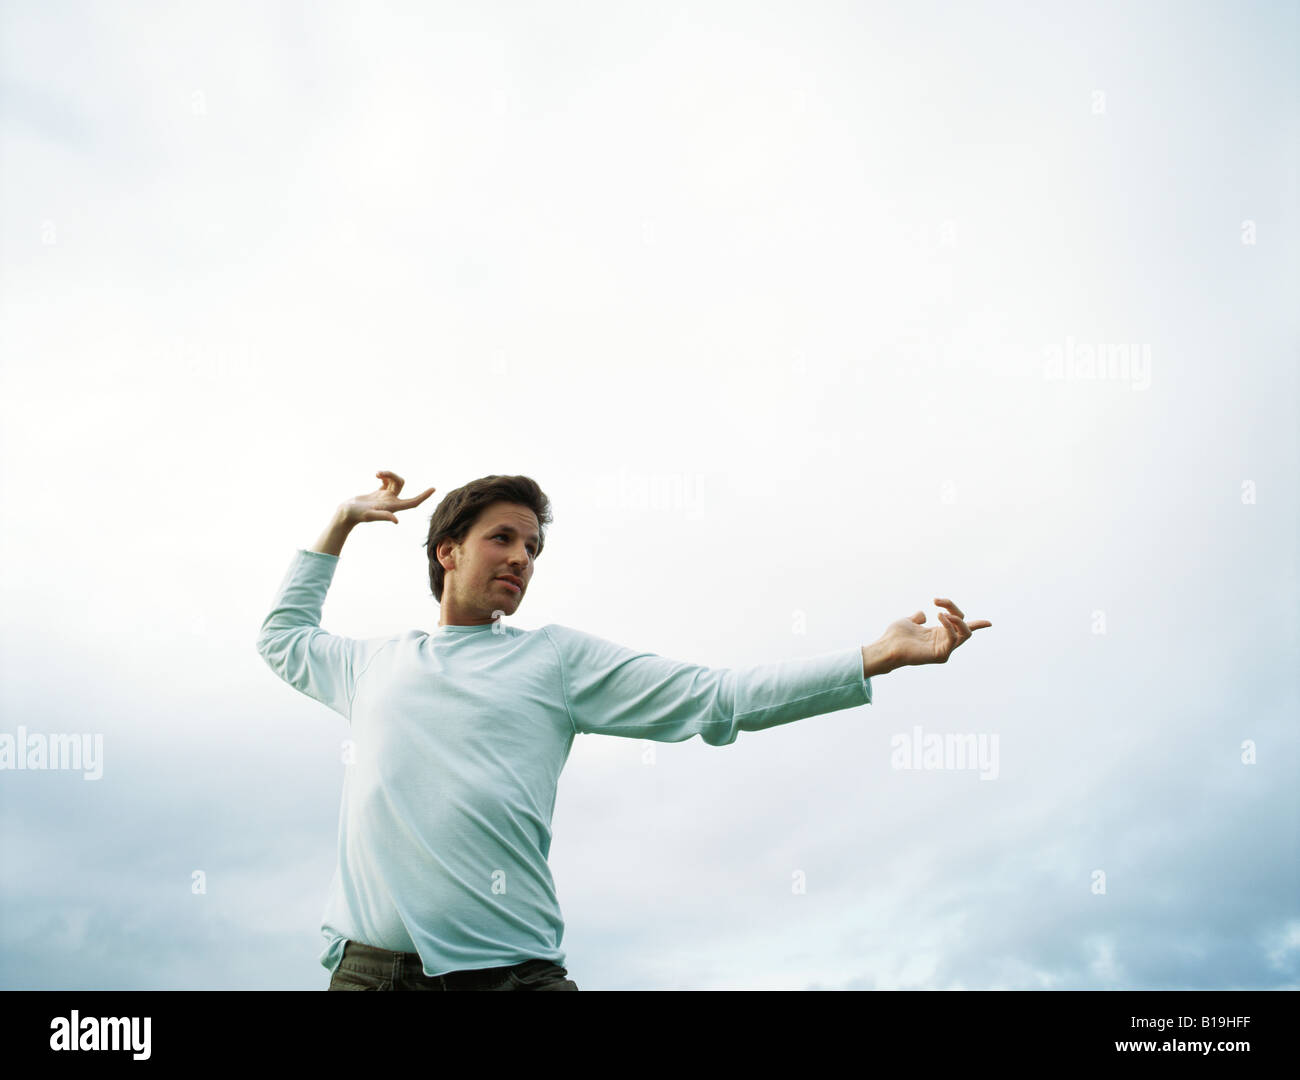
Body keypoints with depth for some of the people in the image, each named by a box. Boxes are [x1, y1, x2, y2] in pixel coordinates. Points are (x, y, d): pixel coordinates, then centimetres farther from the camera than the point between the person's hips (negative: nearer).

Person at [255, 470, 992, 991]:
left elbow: (716, 697, 4)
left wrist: (876, 658, -3)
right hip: (371, 965, 2)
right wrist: (341, 524, 32)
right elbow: (283, 638, 38)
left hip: (510, 968, -2)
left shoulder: (559, 657, 11)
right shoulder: (376, 662, 19)